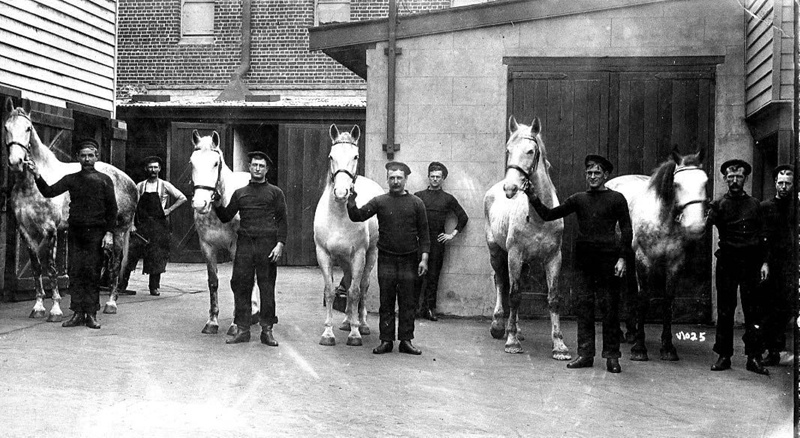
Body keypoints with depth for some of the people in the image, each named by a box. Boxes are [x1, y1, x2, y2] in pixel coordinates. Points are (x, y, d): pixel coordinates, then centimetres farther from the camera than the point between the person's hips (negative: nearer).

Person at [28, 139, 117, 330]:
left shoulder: (104, 180, 4)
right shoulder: (71, 179, 10)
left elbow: (112, 209, 2)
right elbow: (49, 192, -1)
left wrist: (109, 233, -7)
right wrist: (37, 176, -17)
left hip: (96, 233, -2)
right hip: (75, 231, 2)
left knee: (92, 274, -2)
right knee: (75, 272, 2)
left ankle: (91, 314, 3)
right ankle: (77, 313, 7)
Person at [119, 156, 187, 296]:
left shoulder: (164, 186, 3)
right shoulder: (140, 186, 7)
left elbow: (182, 198, 4)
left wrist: (169, 210, -4)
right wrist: (132, 224, -4)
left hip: (159, 225, -1)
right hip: (141, 225, 1)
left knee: (157, 257, 1)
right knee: (131, 254, -4)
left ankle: (154, 287, 11)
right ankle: (121, 285, 0)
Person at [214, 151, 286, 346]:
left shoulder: (275, 192, 7)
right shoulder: (239, 193, 15)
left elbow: (282, 220, 2)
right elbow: (226, 217, 16)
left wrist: (280, 244, -9)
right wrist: (217, 205, -1)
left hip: (267, 244, -2)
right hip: (244, 244, 3)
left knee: (267, 288, 1)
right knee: (240, 286, 1)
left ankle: (267, 330, 9)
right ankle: (242, 329, 9)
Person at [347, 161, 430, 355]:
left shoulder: (416, 203, 2)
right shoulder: (380, 202, 3)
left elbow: (423, 233, 3)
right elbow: (358, 216, -3)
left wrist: (424, 258, -4)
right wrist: (351, 203, -20)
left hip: (409, 260, 0)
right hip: (386, 259, 0)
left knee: (407, 303, 5)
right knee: (386, 302, 5)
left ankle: (406, 340, 12)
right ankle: (386, 341, 11)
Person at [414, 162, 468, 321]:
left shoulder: (448, 199, 9)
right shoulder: (418, 196, 9)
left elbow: (463, 217, 13)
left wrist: (452, 234, 6)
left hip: (437, 241, 0)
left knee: (433, 275, 2)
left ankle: (429, 308, 8)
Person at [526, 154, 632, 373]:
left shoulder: (616, 199, 1)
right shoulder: (578, 199, 9)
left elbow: (626, 230, 0)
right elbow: (549, 215, 7)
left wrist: (622, 258, -9)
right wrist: (533, 198, -5)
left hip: (607, 257, -3)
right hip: (583, 258, 3)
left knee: (609, 307, 0)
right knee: (583, 305, 4)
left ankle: (612, 356, 8)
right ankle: (585, 354, 10)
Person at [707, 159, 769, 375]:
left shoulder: (755, 205, 10)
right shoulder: (719, 204, 4)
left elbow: (763, 236, 11)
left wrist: (764, 262, 3)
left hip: (750, 262, 1)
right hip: (727, 262, -1)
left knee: (753, 310, 1)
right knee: (725, 310, 4)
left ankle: (754, 357, 6)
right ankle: (723, 356, 11)